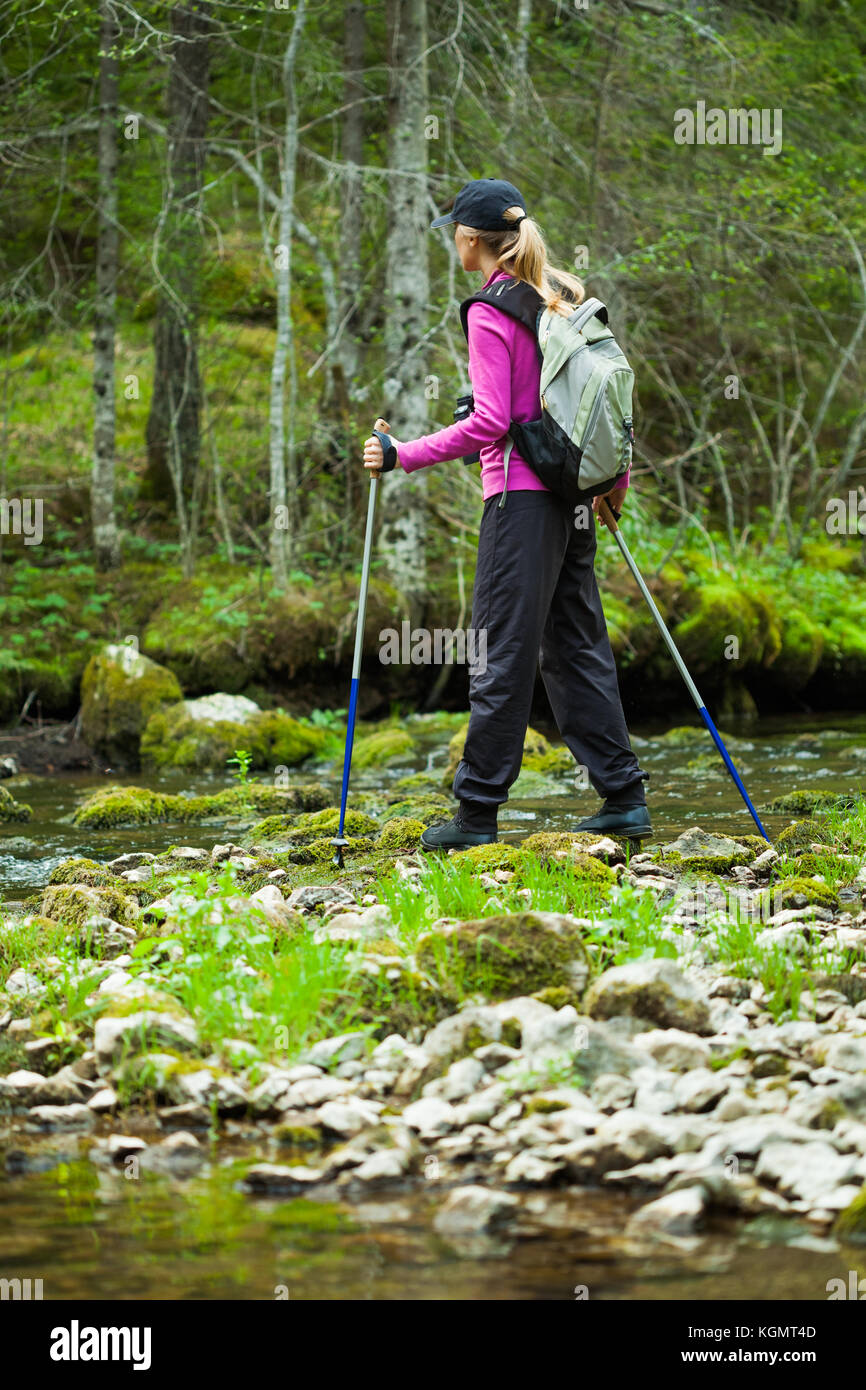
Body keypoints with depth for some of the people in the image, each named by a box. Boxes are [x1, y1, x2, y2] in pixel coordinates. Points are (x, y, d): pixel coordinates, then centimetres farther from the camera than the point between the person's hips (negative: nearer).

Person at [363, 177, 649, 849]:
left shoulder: (490, 314, -11)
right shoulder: (561, 299, 12)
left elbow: (489, 421, -17)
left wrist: (403, 454, -15)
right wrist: (615, 476, 25)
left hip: (520, 494, -8)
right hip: (572, 494, 8)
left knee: (503, 651, -5)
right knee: (576, 644, 12)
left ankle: (478, 813, -1)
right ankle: (624, 799, 12)